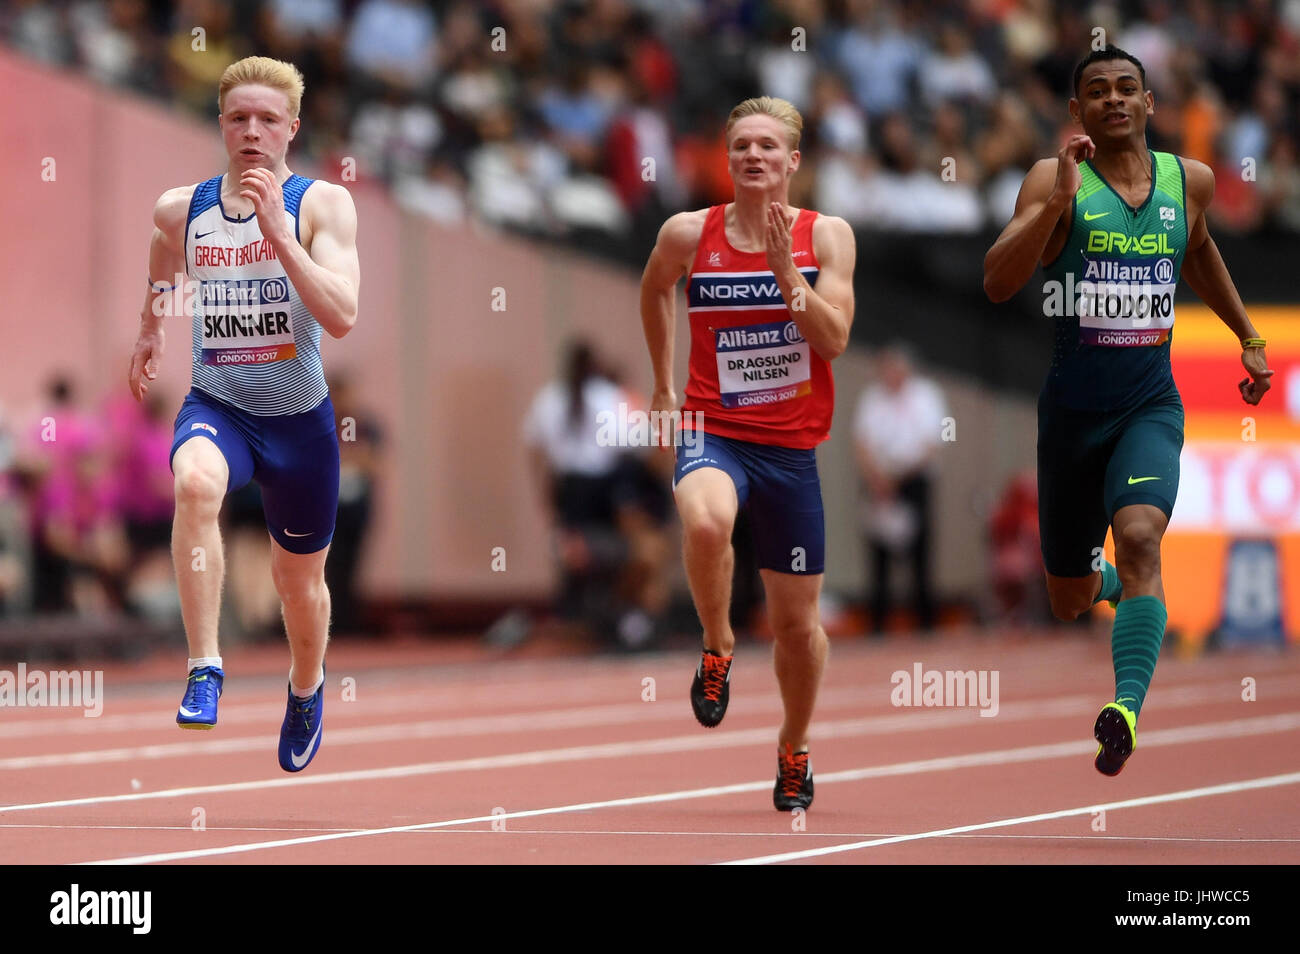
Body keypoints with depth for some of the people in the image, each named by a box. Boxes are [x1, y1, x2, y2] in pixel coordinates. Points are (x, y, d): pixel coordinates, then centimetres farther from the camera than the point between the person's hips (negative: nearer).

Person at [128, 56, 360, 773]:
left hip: (299, 417, 0)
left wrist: (277, 230, -29)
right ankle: (204, 670, -36)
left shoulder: (322, 204, -11)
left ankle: (306, 686, 53)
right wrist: (149, 330, 28)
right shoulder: (181, 210, -1)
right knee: (196, 481, -37)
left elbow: (342, 317, -24)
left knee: (299, 579, 18)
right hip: (215, 406, 0)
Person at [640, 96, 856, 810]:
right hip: (713, 431, -1)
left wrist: (784, 268, -21)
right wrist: (663, 382, 24)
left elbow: (834, 339, -11)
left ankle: (794, 747, 34)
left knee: (797, 619, 9)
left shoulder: (826, 236, -2)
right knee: (705, 520, -37)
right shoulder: (689, 234, -1)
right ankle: (717, 647, -9)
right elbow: (653, 291, 20)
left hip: (791, 446, 1)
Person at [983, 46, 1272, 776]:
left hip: (1151, 407, 1)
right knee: (1070, 603, 13)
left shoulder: (1189, 181, 4)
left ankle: (1128, 706, -39)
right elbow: (998, 284, -21)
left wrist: (1249, 338, 28)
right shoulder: (1055, 179, -8)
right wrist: (1058, 199, -31)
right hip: (1070, 409, 0)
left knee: (1140, 537, -28)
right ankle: (1105, 578, 51)